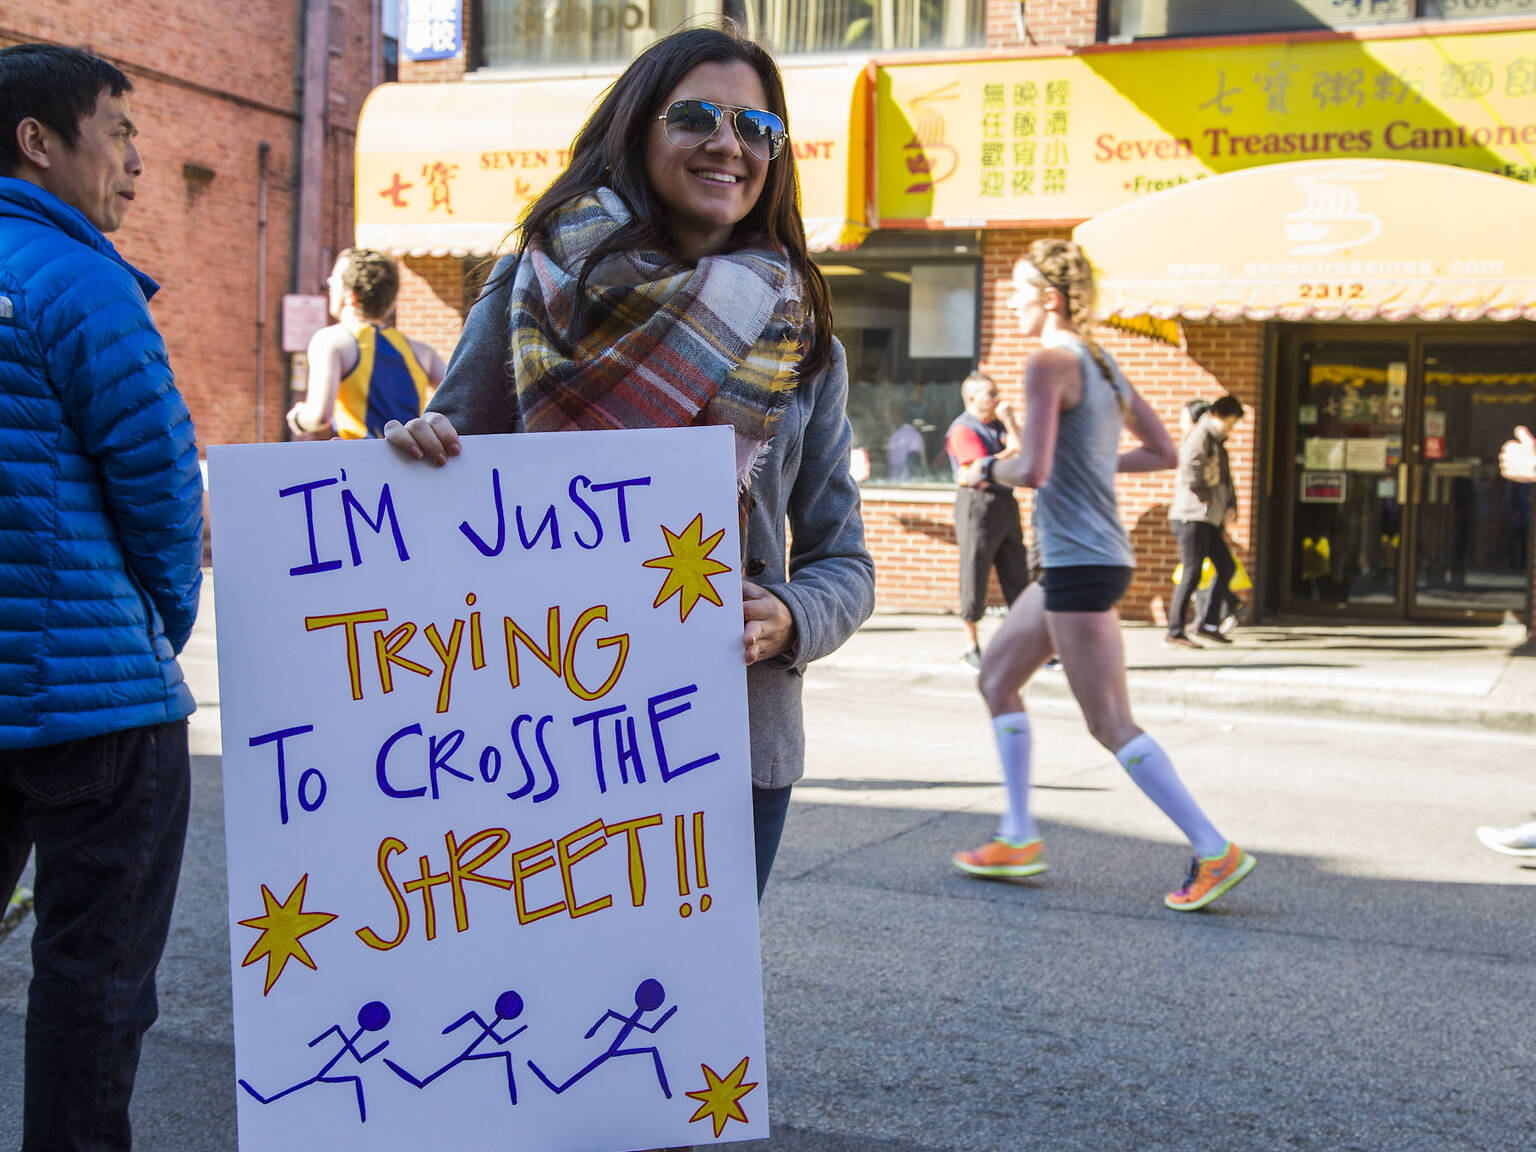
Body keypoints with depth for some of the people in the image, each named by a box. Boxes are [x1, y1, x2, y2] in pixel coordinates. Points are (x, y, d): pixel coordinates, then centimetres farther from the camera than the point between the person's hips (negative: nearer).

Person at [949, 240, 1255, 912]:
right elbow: (1163, 454, 17)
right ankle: (1018, 838, 22)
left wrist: (986, 470, -3)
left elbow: (1033, 471, -23)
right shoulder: (1103, 364, 13)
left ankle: (1217, 853, -2)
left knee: (1111, 726, -5)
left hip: (1080, 565, -10)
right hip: (1080, 561, 10)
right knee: (996, 679, 18)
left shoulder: (1049, 363, -14)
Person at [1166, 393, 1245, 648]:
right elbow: (1189, 469, -24)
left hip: (1210, 519, 10)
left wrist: (1230, 506, 11)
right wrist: (1203, 498, -17)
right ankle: (1174, 633, -6)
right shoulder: (1200, 436, -9)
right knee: (1192, 574, -10)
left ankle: (1209, 624, 16)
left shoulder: (1218, 443, 21)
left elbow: (1225, 479, 26)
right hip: (1192, 516, -10)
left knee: (1226, 567, 12)